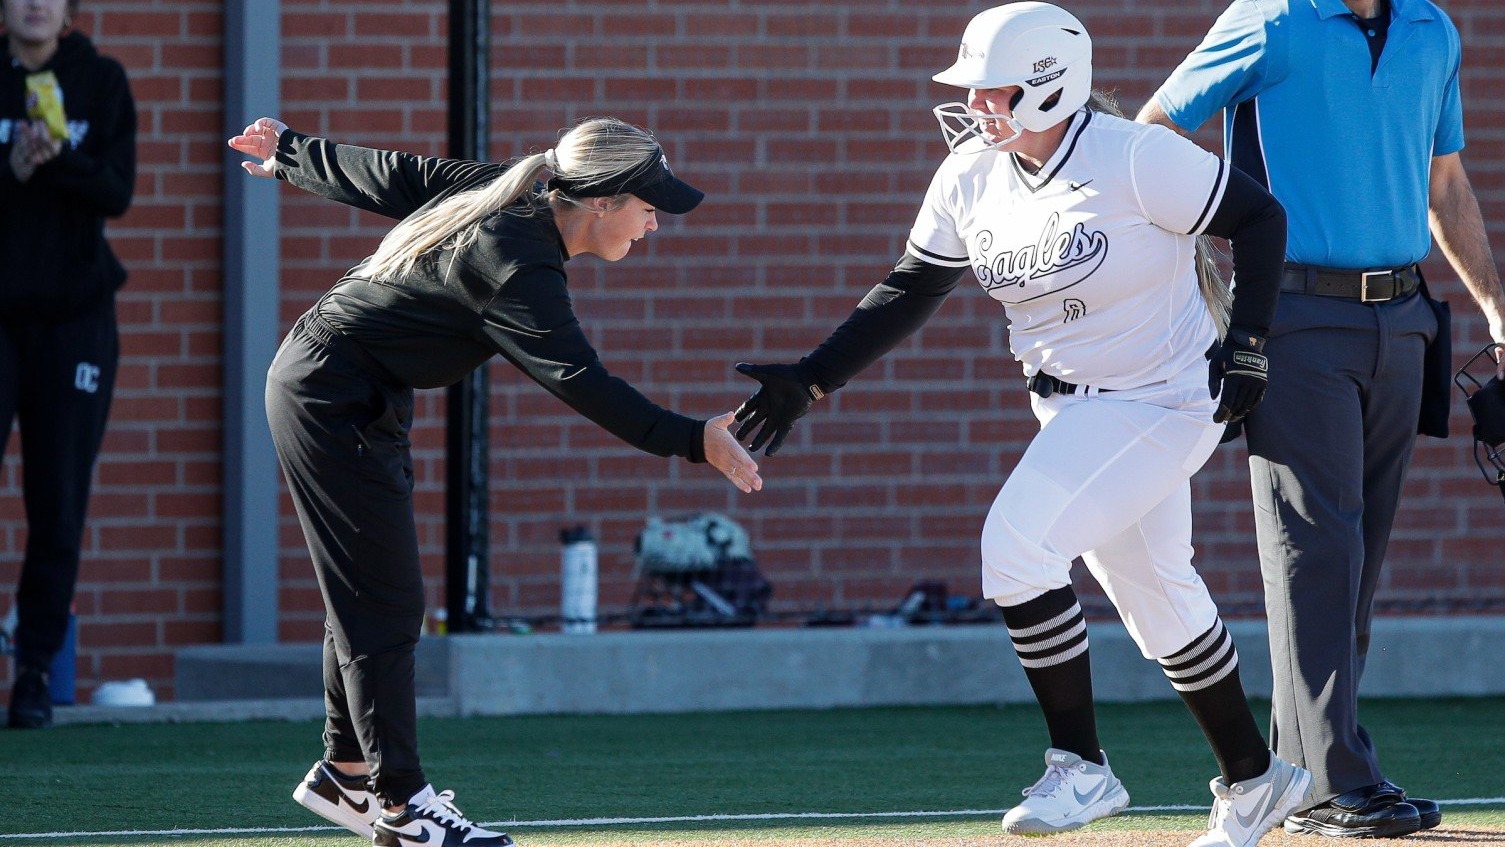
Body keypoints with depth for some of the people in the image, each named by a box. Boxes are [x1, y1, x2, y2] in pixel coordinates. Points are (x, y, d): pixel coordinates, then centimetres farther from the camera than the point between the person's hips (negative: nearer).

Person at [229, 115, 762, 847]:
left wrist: (291, 152, 27)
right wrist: (693, 442, -33)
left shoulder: (498, 192, 0)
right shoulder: (518, 263, -27)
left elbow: (388, 178, 12)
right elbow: (581, 384, -32)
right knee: (384, 603, -7)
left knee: (372, 595, 16)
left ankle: (347, 772, 26)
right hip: (332, 398, -11)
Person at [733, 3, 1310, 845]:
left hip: (1160, 403, -7)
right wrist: (809, 380, 0)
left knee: (1017, 547, -21)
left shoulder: (1136, 160, -21)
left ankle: (1082, 768, -10)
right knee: (1158, 601, 14)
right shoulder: (971, 177, -1)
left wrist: (1248, 343, -18)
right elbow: (910, 292, 7)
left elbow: (1258, 216, -12)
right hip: (1071, 412, 7)